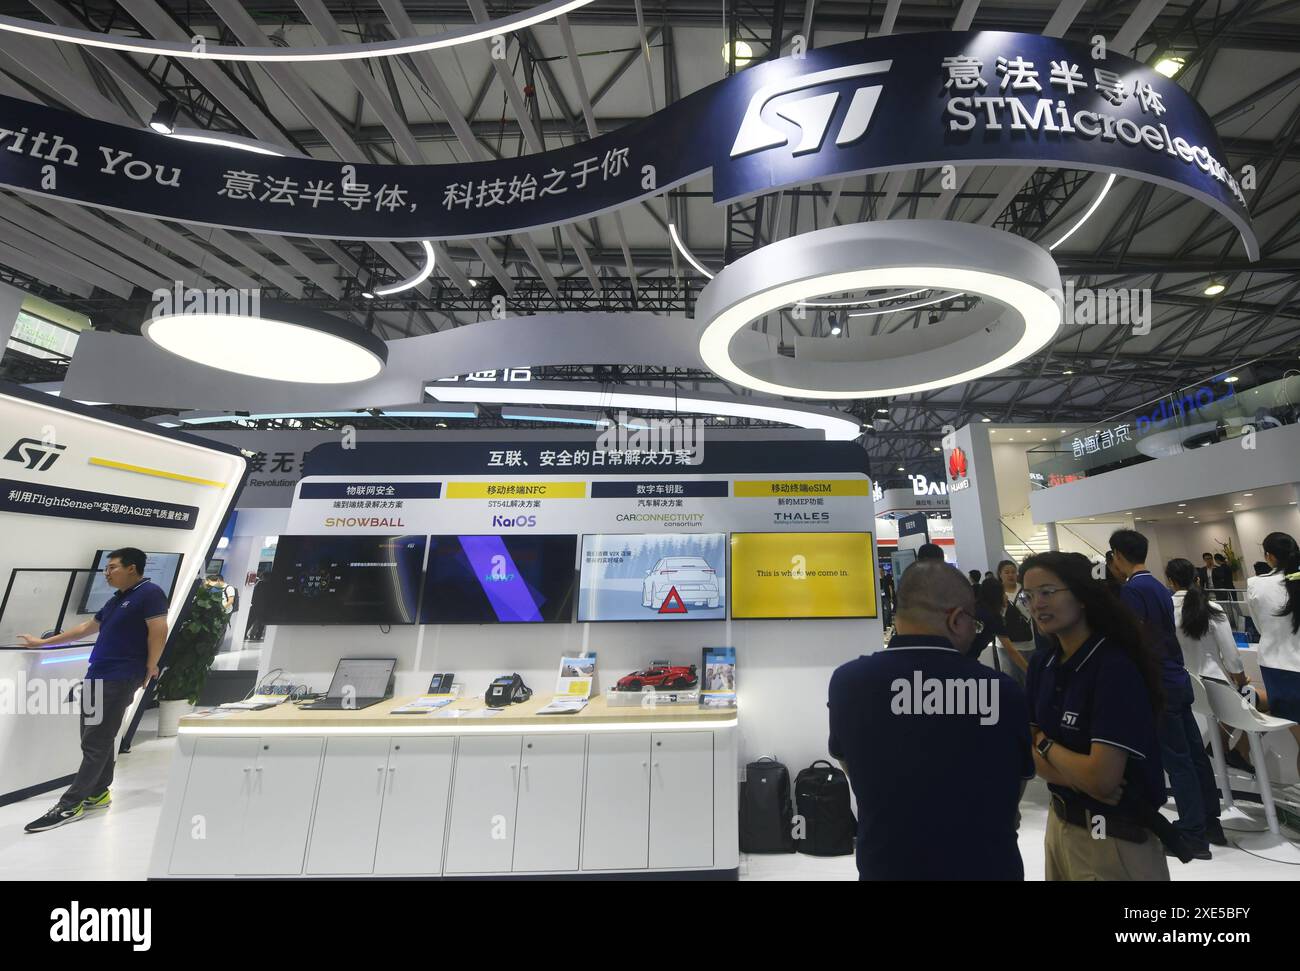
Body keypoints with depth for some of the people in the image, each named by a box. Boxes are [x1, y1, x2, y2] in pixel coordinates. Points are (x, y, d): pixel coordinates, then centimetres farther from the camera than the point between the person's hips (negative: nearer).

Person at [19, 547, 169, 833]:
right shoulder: (116, 600, 18)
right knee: (95, 739, 13)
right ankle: (97, 793, 21)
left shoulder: (149, 593, -13)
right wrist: (42, 642, 34)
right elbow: (86, 628, 30)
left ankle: (70, 805, -1)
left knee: (96, 742, -5)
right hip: (97, 674, 9)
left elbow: (159, 630, -20)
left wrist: (150, 668, -18)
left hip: (119, 678, -9)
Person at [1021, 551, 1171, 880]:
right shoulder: (1041, 663, -3)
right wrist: (1079, 779, -18)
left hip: (1115, 837, -6)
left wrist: (1045, 744, -10)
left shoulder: (1115, 668, -22)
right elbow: (1028, 753, -2)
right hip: (1059, 821, 6)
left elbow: (1102, 777, -25)